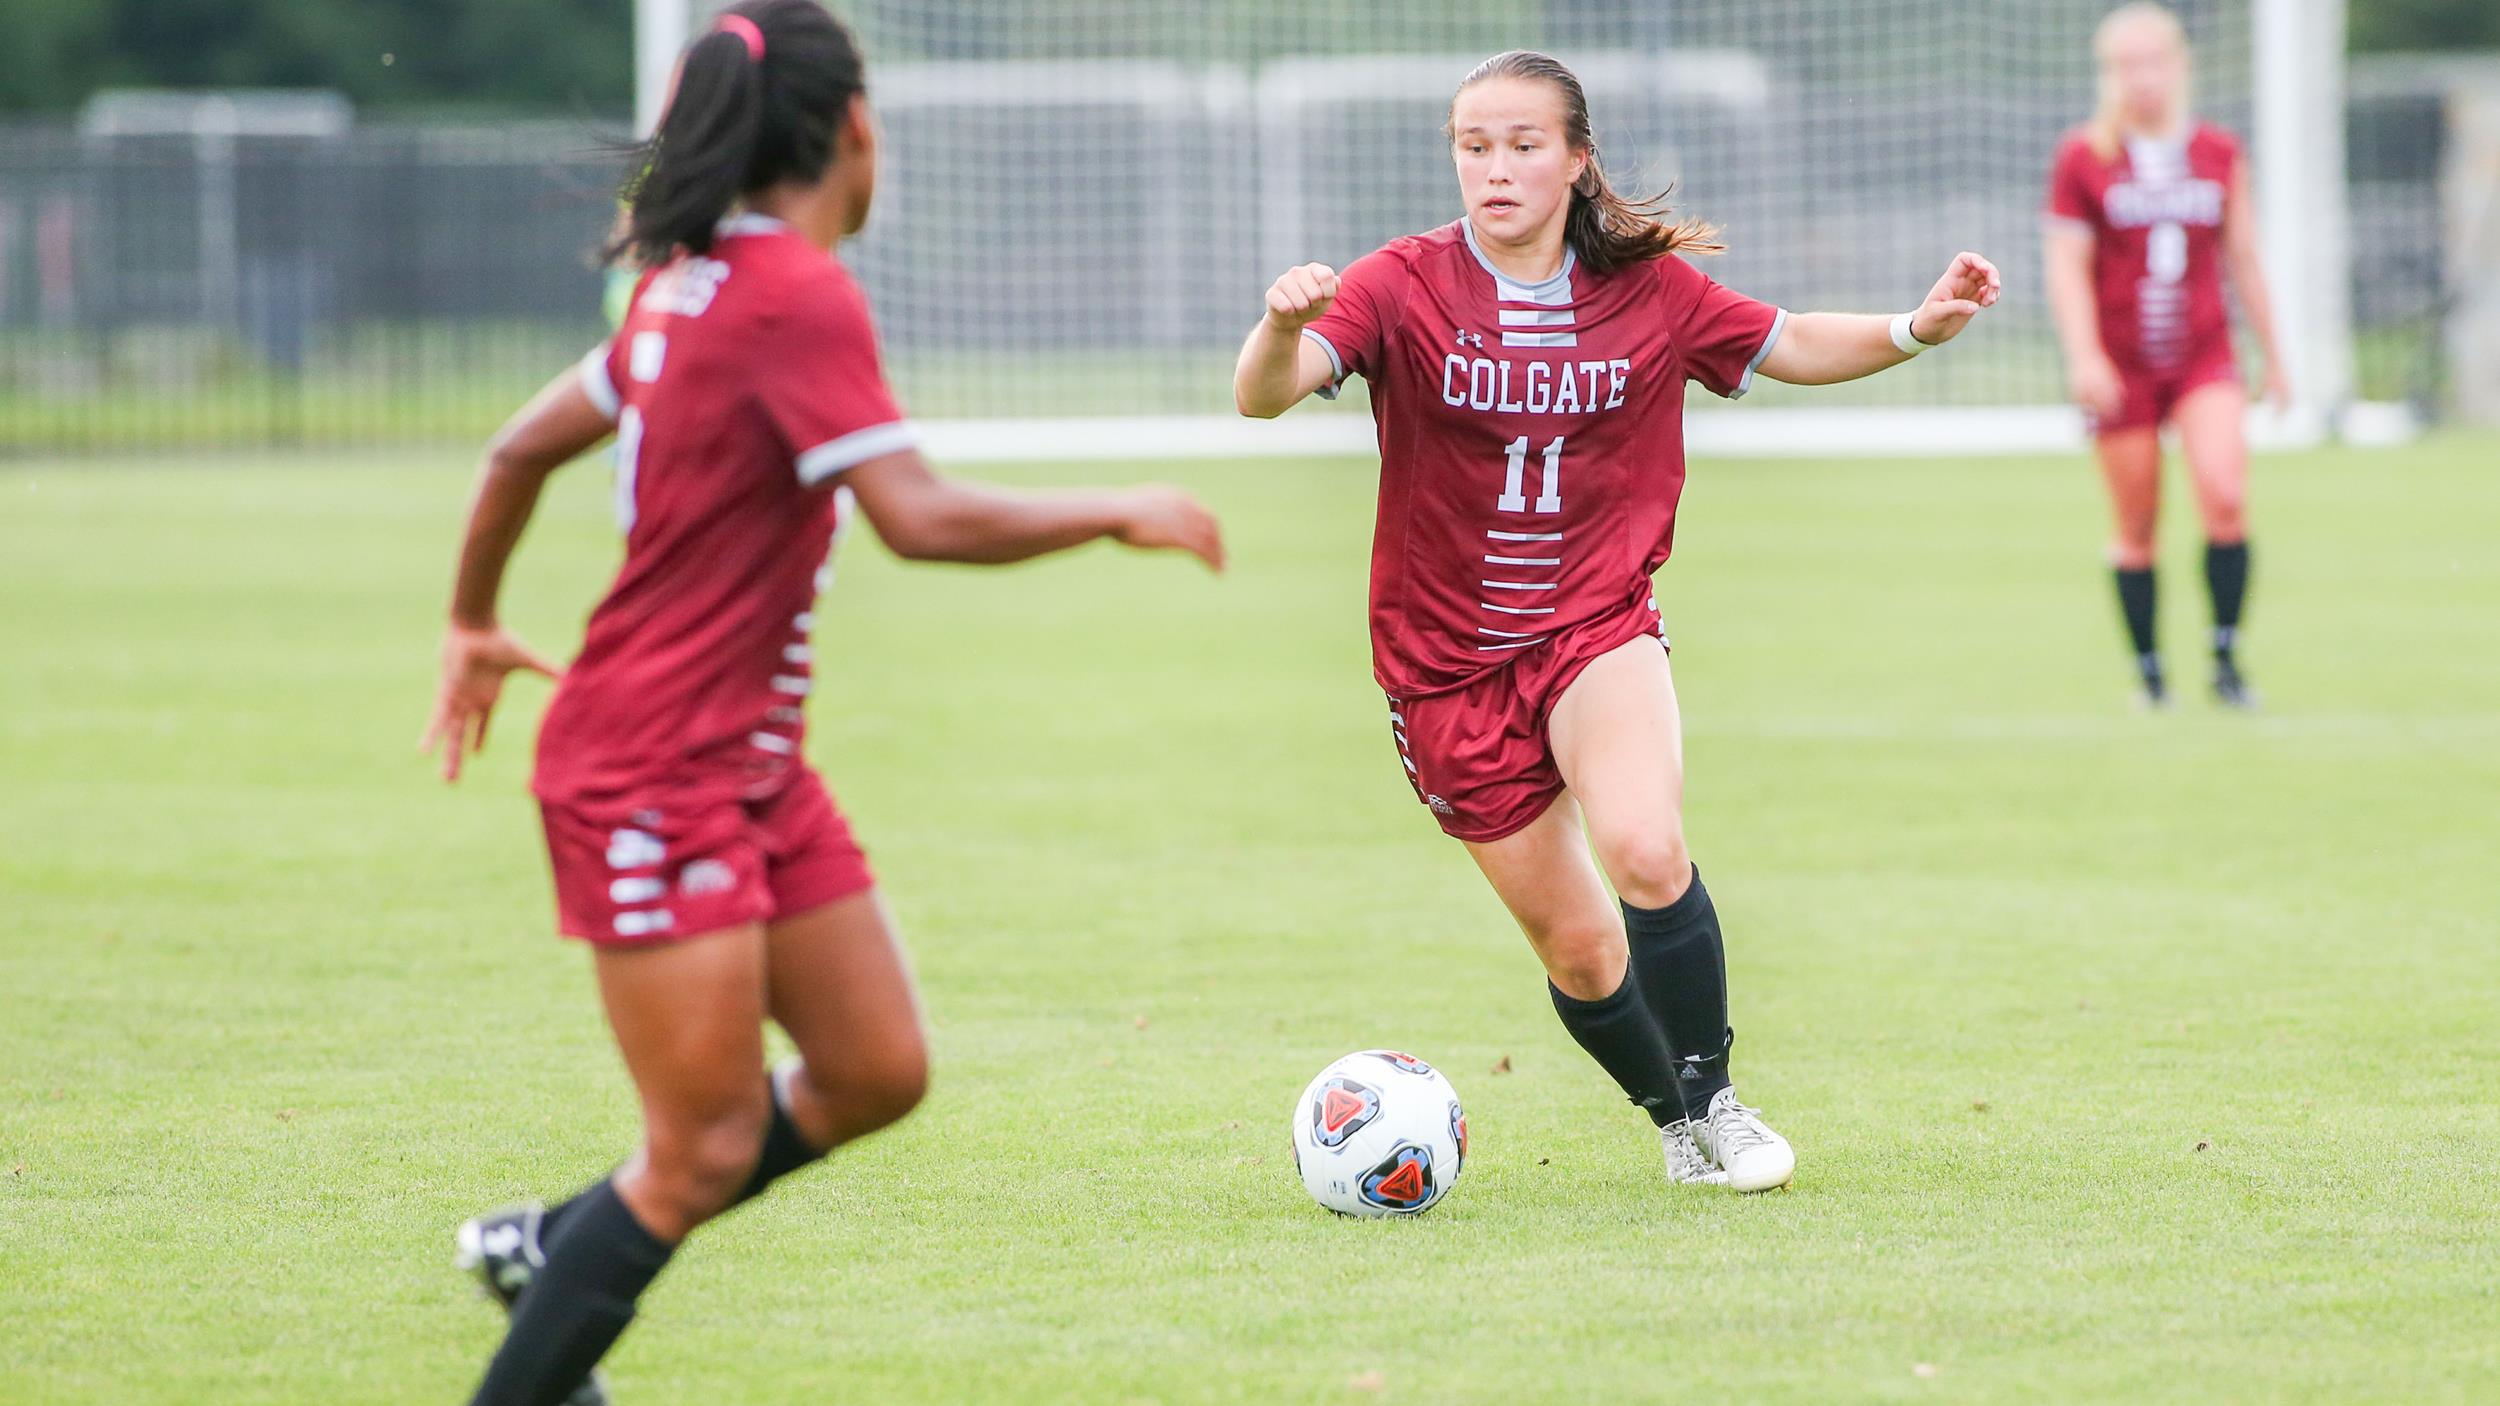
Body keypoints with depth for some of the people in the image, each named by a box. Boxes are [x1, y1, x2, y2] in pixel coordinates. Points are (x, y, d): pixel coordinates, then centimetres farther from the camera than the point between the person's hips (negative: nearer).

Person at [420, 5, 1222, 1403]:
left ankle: (559, 1249, 23)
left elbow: (524, 446, 19)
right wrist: (1120, 513, -13)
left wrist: (474, 626, 33)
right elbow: (921, 516, -25)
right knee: (709, 1153, -8)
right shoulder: (800, 296, -18)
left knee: (876, 1073, 10)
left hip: (753, 766, 9)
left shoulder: (696, 283, 10)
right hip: (655, 779, -9)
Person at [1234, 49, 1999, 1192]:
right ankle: (1676, 1120, 33)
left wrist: (1915, 330, -3)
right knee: (1576, 946, 5)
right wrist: (1285, 330, -46)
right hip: (1447, 662, 0)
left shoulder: (1647, 291, -1)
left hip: (1598, 626, 0)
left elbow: (1787, 346, 15)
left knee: (1644, 849, -29)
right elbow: (1262, 396, -22)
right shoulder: (1406, 286, -9)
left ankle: (1712, 1098, -8)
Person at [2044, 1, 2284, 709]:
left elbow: (2245, 262, 14)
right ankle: (2148, 670, 15)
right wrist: (2083, 356, -16)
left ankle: (2226, 658, -9)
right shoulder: (2083, 158, -1)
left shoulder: (2220, 154, 7)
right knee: (2136, 529, 1)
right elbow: (2067, 266, -4)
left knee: (2226, 497, -18)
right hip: (2120, 366, -1)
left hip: (2205, 359, 1)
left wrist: (2273, 356, 17)